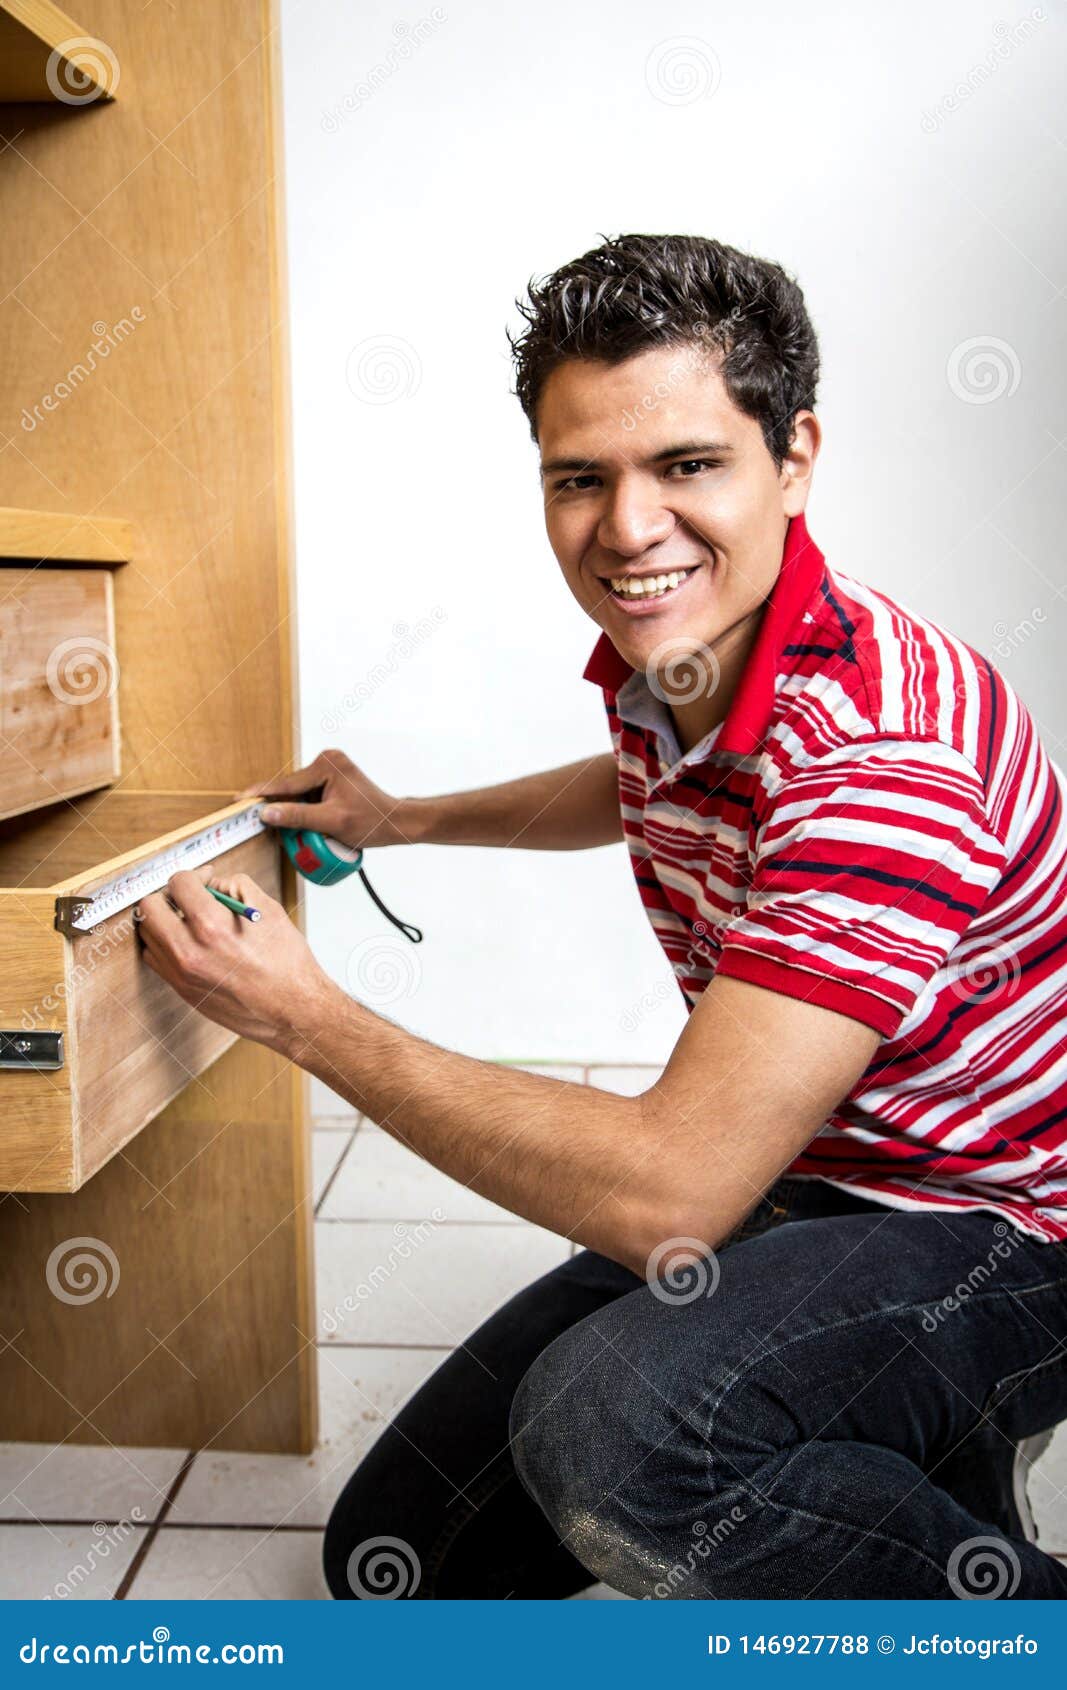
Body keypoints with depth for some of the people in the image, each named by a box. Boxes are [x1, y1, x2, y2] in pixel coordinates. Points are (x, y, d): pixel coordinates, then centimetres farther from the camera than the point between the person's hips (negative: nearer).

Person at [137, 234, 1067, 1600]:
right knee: (392, 1553, 7)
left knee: (612, 1425, -37)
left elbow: (666, 1192, -34)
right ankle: (898, 1467, 15)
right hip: (785, 1192, 8)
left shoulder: (883, 746, -31)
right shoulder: (662, 663, -3)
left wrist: (304, 1018, -24)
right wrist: (402, 820, 19)